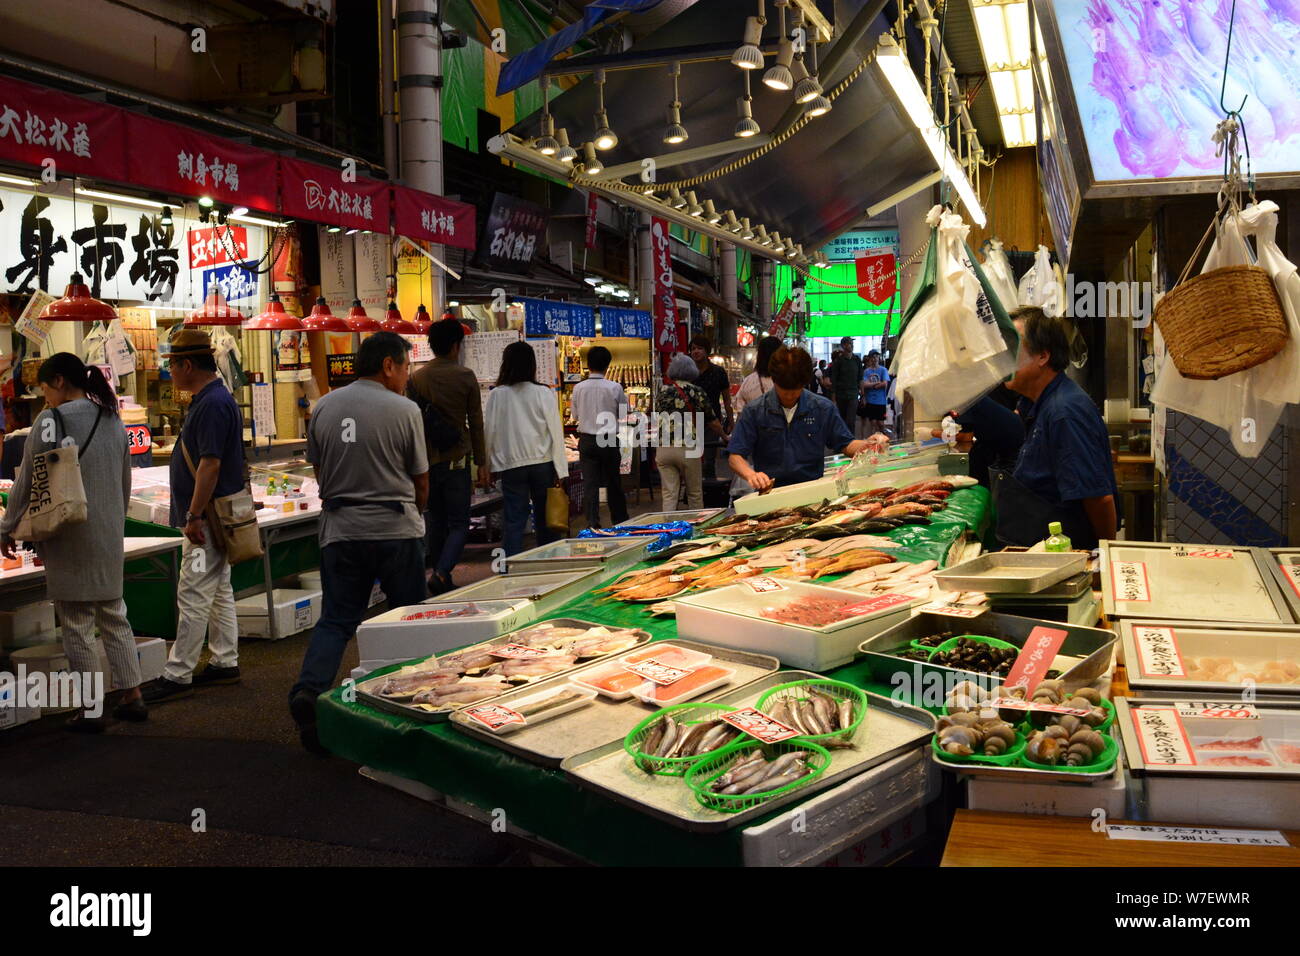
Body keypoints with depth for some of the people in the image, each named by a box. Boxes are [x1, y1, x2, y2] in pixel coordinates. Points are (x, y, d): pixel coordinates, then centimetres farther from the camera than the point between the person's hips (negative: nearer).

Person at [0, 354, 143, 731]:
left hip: (69, 539, -6)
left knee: (77, 624, 2)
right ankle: (131, 696, 19)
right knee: (114, 615, 15)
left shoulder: (51, 420, -12)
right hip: (109, 536, 6)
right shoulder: (113, 420, 9)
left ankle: (91, 710, 7)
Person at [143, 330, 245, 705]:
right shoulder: (211, 399, 14)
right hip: (215, 517, 11)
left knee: (193, 597, -6)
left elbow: (210, 464, -24)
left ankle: (177, 676, 0)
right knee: (219, 591, 15)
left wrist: (194, 516, -22)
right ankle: (225, 663, 23)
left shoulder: (212, 404, -19)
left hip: (207, 518, -11)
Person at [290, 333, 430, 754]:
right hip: (396, 530, -3)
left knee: (336, 619, 8)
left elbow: (318, 470, 13)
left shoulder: (324, 407, 4)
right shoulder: (404, 410, -8)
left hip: (339, 529, 3)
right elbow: (421, 481, 0)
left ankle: (310, 689, -10)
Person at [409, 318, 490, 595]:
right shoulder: (465, 376, -5)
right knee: (459, 523, 1)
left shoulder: (417, 378, 3)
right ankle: (441, 573, -20)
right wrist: (482, 463, 5)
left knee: (436, 522, 14)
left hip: (427, 460, 4)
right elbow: (476, 423, -2)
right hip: (456, 459, -3)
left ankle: (443, 582, 19)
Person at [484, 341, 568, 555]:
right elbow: (555, 432, -4)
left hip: (511, 465, 0)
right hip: (543, 463, 0)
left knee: (514, 521, 4)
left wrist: (490, 466, 13)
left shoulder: (496, 395, -4)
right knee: (545, 520, 12)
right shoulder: (543, 393, -5)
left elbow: (490, 433, 1)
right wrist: (560, 470, 1)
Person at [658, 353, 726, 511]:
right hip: (687, 448, -3)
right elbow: (712, 422, 5)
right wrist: (724, 437, 22)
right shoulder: (696, 391, 0)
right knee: (695, 494, 11)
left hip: (663, 449, 3)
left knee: (669, 495, 3)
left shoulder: (662, 392, 11)